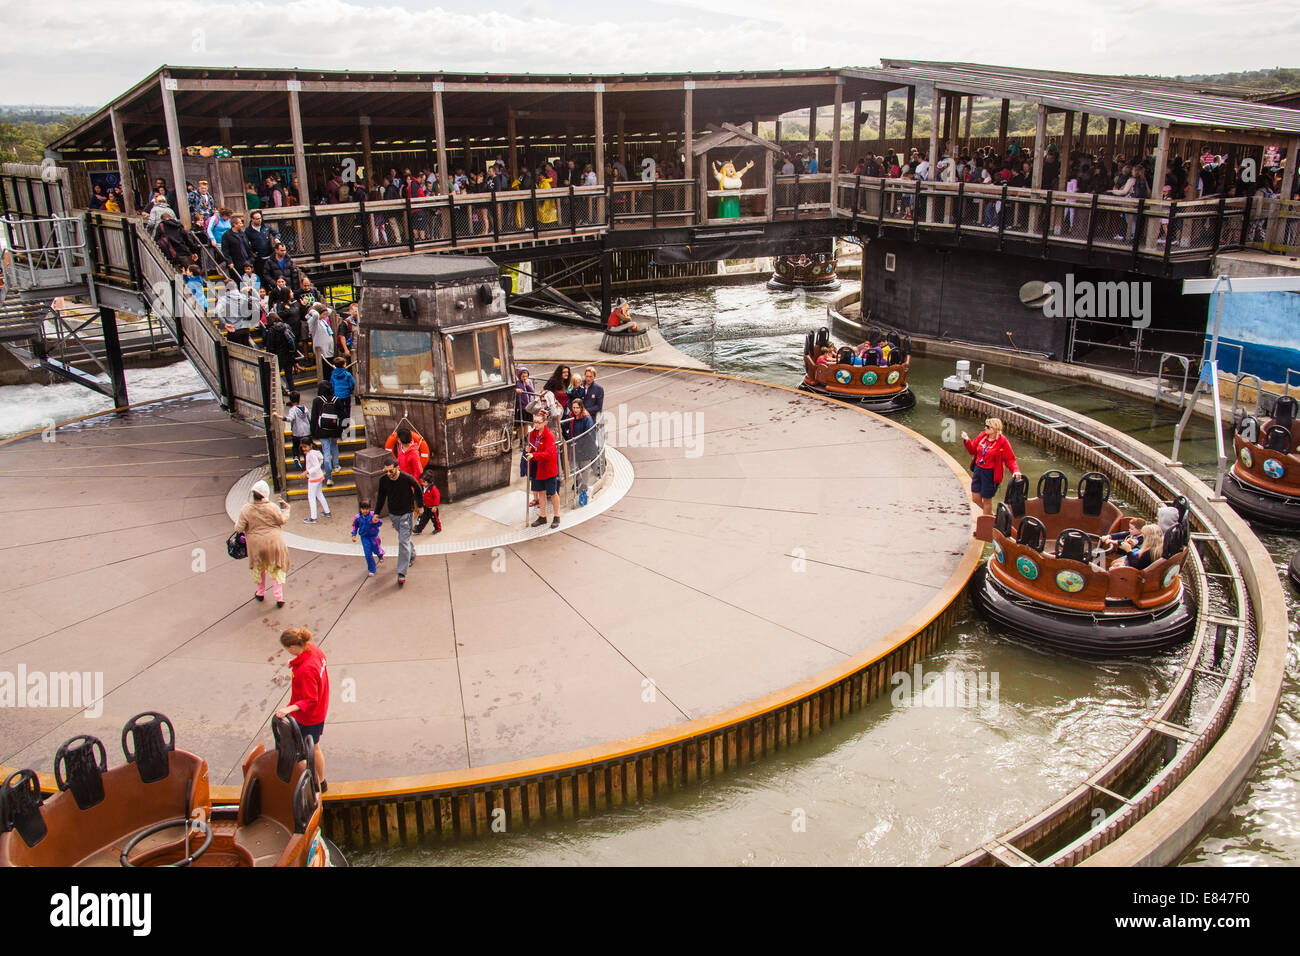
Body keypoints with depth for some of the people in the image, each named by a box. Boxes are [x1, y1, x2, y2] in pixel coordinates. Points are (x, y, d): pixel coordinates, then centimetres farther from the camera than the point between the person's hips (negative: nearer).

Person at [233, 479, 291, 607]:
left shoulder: (245, 510, -12)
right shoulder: (272, 507, -13)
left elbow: (239, 529, -9)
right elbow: (282, 520, -2)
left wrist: (236, 524, 13)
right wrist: (286, 509, 13)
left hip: (256, 546, 1)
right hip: (274, 544, 0)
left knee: (259, 569, 24)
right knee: (276, 570, 12)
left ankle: (260, 593, 37)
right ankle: (279, 598, 9)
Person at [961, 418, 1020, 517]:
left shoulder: (1002, 442, -15)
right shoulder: (982, 436, 0)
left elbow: (1010, 459, -12)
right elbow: (973, 450, 12)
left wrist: (1015, 470, -28)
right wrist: (967, 440, -4)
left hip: (990, 474, -6)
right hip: (977, 470, 6)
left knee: (986, 499, 6)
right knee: (975, 498, 11)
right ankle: (991, 514, 37)